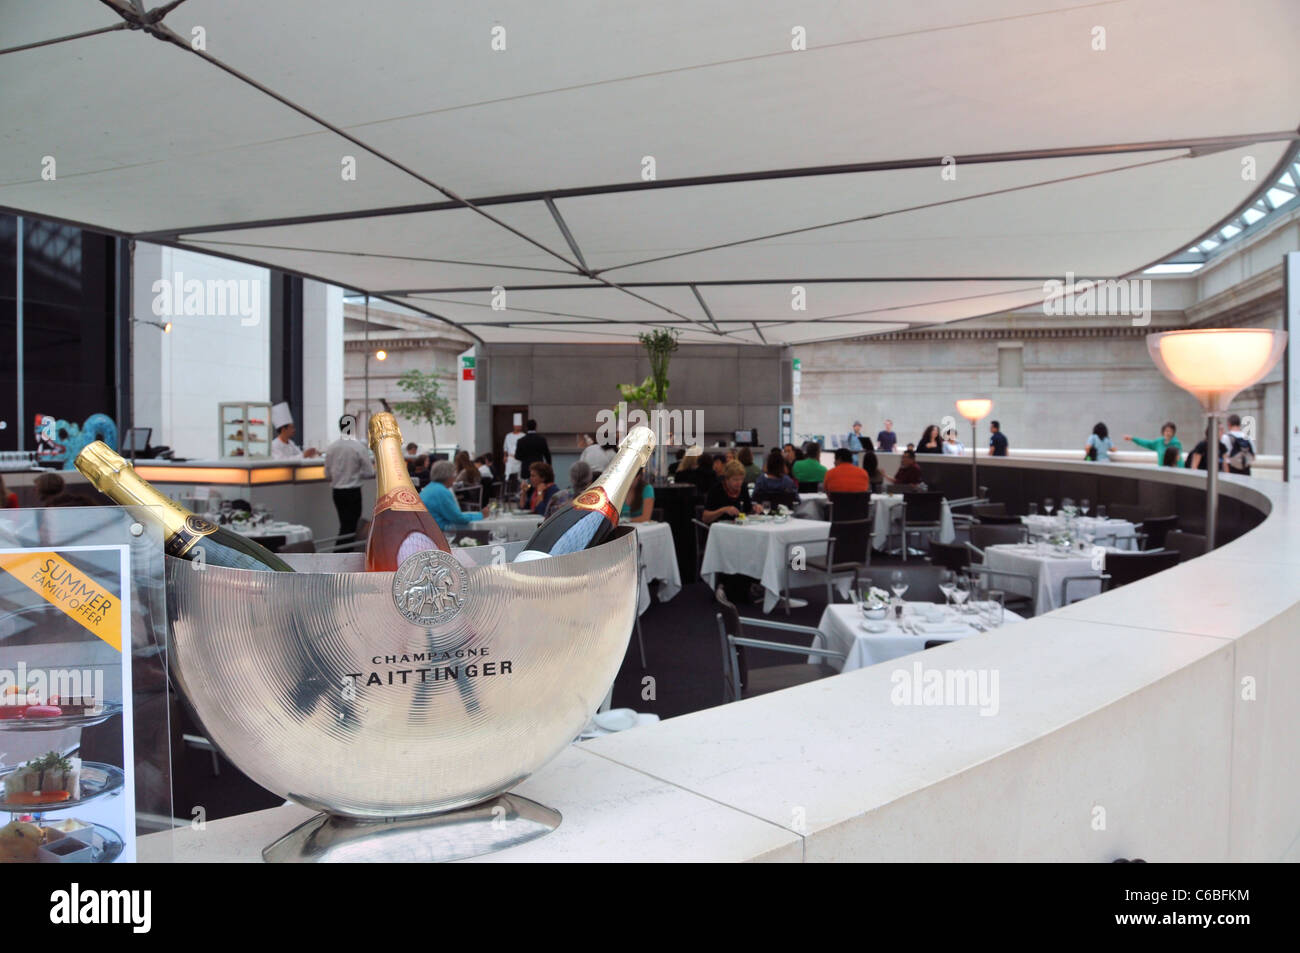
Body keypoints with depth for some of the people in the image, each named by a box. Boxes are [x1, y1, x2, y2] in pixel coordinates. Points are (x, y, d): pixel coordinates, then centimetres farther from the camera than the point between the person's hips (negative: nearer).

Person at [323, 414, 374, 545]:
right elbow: (369, 473, -10)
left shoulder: (331, 448, -1)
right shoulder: (359, 447, -13)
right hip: (353, 491, -5)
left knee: (345, 525, 18)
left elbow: (327, 475, 6)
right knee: (350, 527, 1)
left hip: (337, 491, 5)